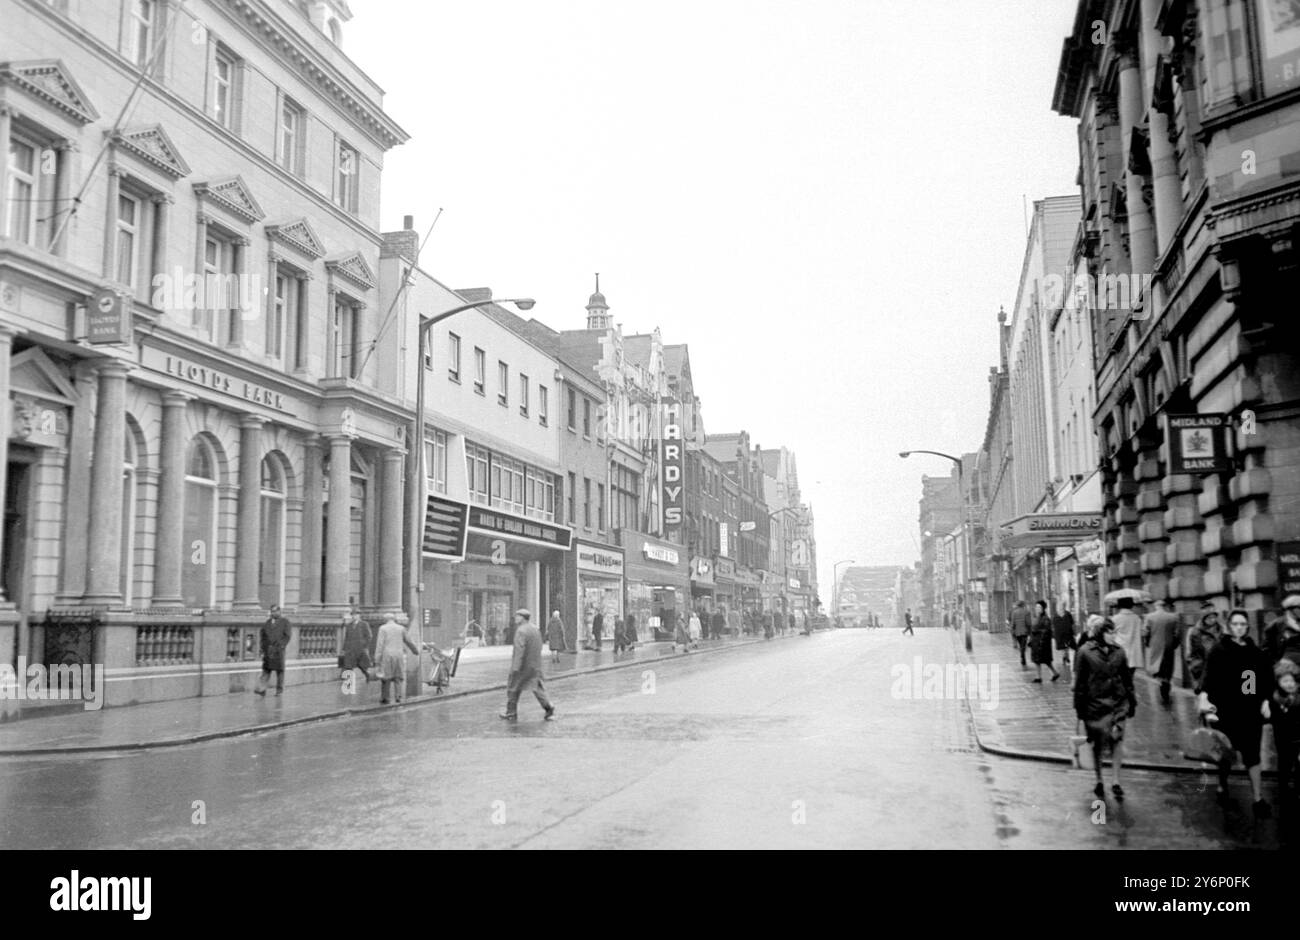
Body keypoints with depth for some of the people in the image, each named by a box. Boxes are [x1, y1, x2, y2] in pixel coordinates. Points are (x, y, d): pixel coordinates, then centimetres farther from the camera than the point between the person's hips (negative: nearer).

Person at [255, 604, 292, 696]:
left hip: (278, 648, -3)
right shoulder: (267, 622, 15)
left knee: (279, 670, 1)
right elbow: (263, 636, 15)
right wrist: (263, 649, 8)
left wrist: (281, 646, -12)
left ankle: (280, 690, 8)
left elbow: (287, 636, -2)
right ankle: (262, 689, -10)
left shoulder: (284, 621, 3)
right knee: (266, 669, -4)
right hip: (268, 650, 3)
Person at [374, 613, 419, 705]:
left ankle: (384, 698, 4)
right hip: (399, 655, 2)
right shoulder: (401, 628, 7)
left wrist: (377, 658, -5)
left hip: (387, 656, -2)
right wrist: (415, 651, 31)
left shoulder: (383, 628, 0)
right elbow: (408, 641, 17)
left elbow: (380, 644, -5)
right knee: (398, 677, 8)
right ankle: (398, 697, 1)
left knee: (386, 678, 4)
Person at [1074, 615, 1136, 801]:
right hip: (1095, 703, -3)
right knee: (1097, 744, 6)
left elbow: (1127, 677, 12)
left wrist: (1131, 701, 13)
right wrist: (1080, 707, -3)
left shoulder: (1119, 651, 4)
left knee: (1117, 739, -5)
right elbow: (1080, 681, -4)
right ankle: (1099, 782, 20)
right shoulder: (1085, 652, -7)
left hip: (1118, 702, 3)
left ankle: (1115, 781, 2)